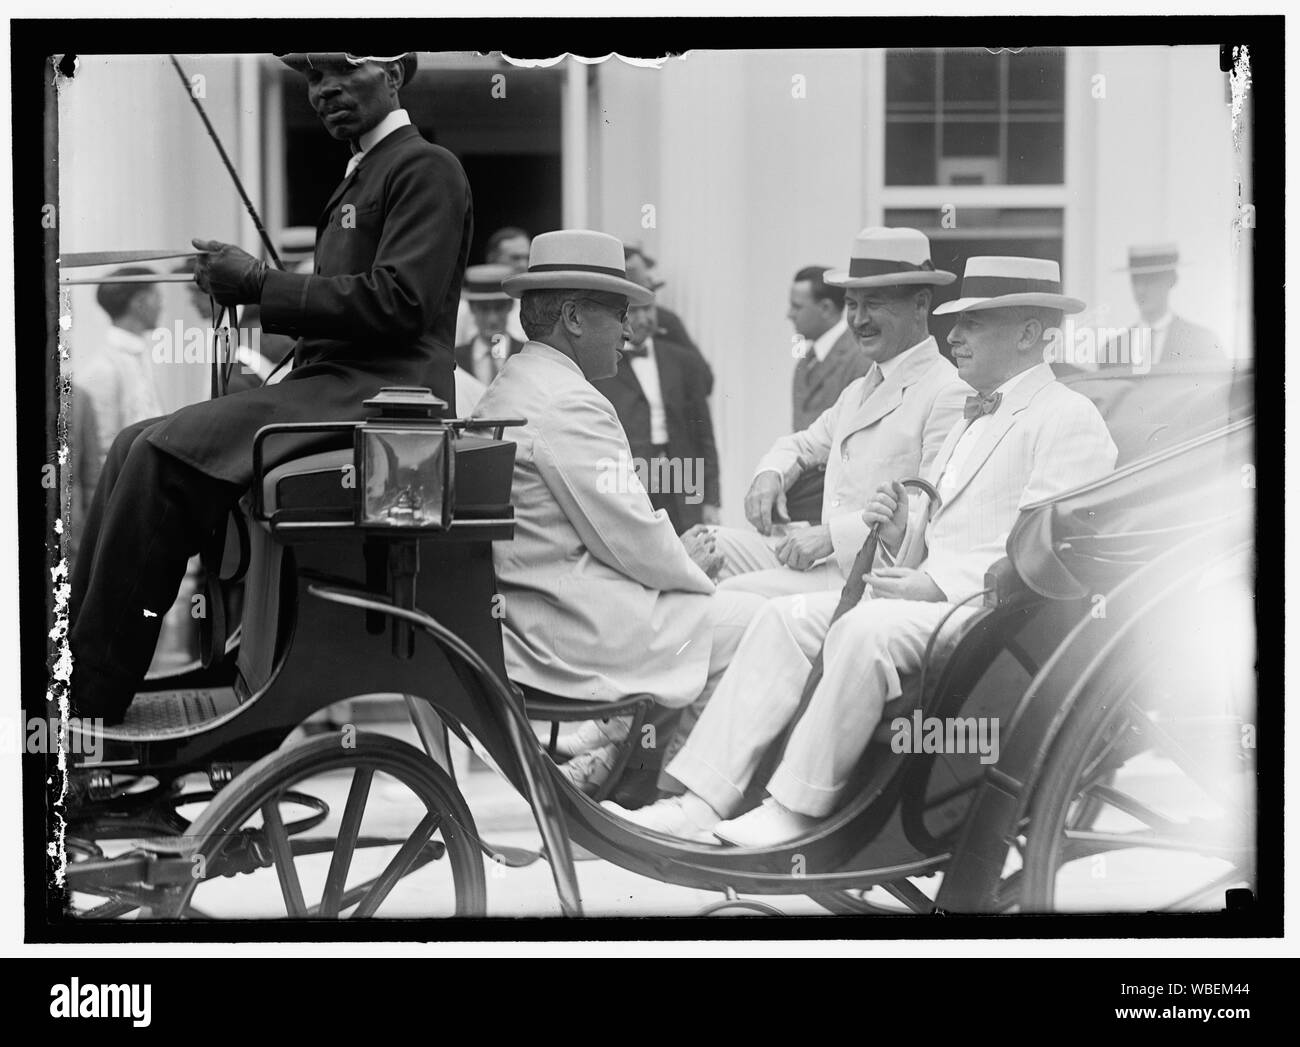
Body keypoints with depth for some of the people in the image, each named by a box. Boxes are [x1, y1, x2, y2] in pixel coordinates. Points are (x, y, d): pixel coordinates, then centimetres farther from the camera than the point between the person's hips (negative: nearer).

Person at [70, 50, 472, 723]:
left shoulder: (426, 168, -2)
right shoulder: (362, 175, 26)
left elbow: (399, 300, -16)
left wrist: (262, 285, -13)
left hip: (375, 392, -10)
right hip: (330, 388, 10)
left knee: (162, 454, -23)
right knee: (136, 445, -2)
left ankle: (91, 699, -20)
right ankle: (76, 654, -7)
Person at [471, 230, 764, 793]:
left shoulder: (505, 389, 15)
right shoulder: (571, 404, -17)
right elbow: (632, 539, -18)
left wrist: (676, 555, 10)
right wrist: (689, 567, 2)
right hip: (573, 630, -10)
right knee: (753, 621, -3)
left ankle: (600, 749, 10)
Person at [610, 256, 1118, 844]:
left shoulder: (1069, 418, -4)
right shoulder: (973, 418, 27)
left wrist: (937, 584, -20)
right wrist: (902, 533, 4)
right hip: (934, 596, 9)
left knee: (866, 629, -32)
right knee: (788, 617, -9)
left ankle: (797, 810, -22)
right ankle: (701, 801, -16)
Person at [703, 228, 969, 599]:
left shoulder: (950, 394, -10)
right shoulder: (858, 391, 21)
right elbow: (804, 446, 34)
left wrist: (834, 534, -22)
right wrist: (771, 473, 9)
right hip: (830, 562, 9)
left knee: (737, 595, -24)